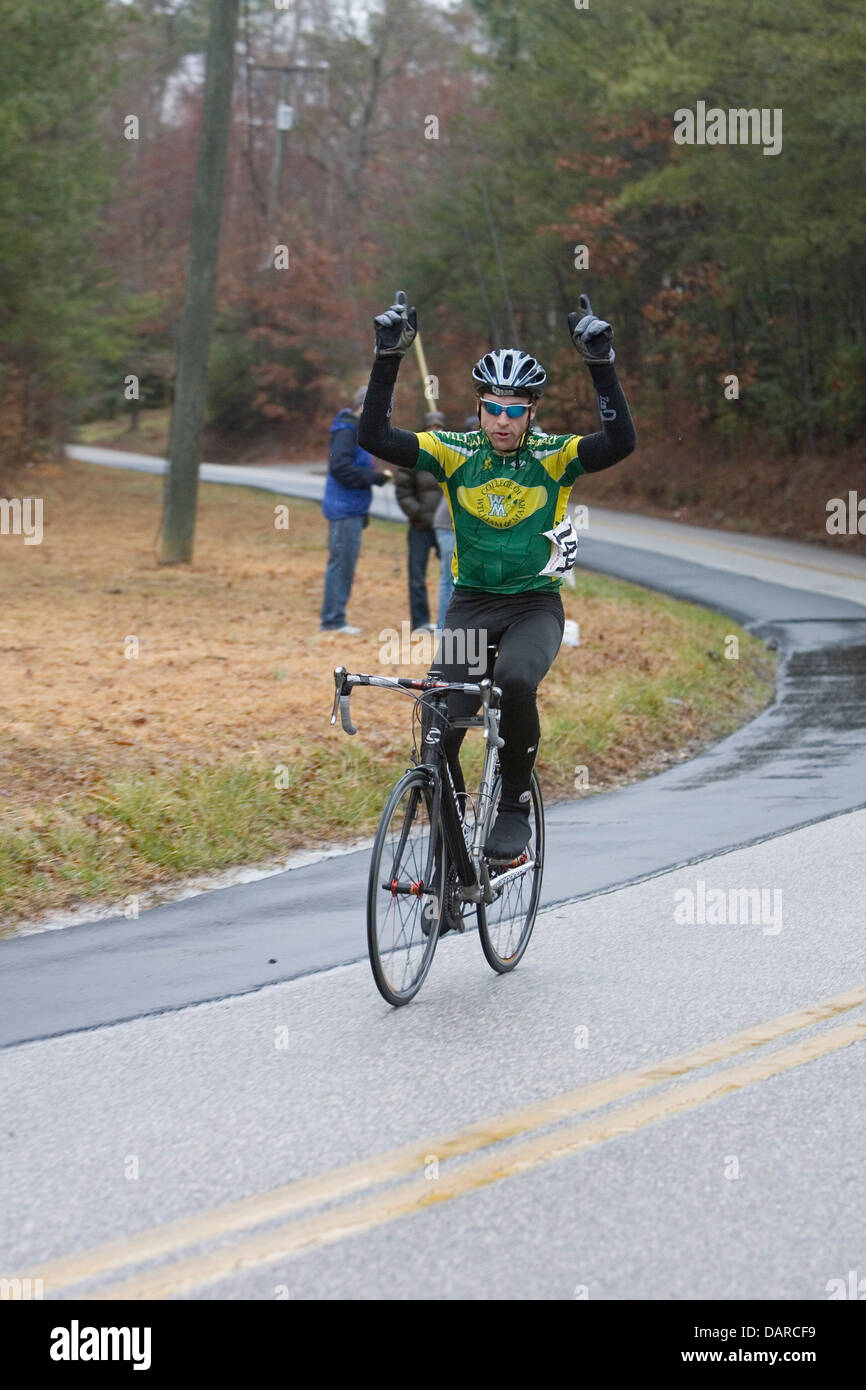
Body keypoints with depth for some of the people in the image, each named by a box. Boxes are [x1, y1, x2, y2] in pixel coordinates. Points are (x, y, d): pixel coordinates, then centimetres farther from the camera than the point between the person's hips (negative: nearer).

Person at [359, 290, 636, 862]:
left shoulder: (554, 455, -5)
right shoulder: (457, 452, -2)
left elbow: (621, 441, -23)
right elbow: (375, 437, -13)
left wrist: (601, 362, -30)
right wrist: (388, 358, -22)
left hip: (536, 604, -2)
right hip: (471, 604, 2)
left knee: (515, 678, -34)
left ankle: (516, 804, -13)